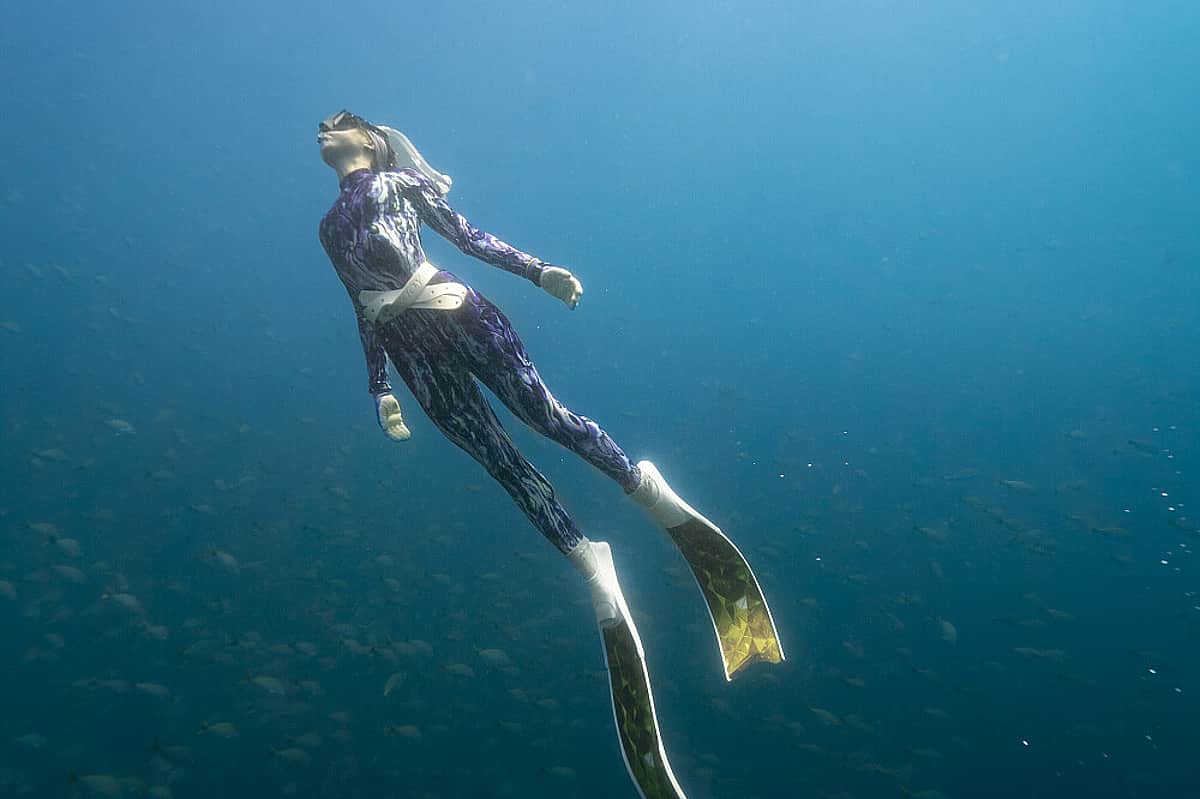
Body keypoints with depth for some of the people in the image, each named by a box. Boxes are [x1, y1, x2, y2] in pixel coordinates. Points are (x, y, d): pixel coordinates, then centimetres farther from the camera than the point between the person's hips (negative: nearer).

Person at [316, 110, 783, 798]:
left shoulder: (399, 181, 17)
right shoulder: (329, 230, 28)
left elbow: (468, 235, 10)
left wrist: (537, 271, -2)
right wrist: (380, 390, 20)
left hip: (456, 315, -3)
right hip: (409, 349, 3)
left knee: (544, 412, -19)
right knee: (500, 458, -6)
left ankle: (655, 496, -5)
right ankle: (596, 574, -8)